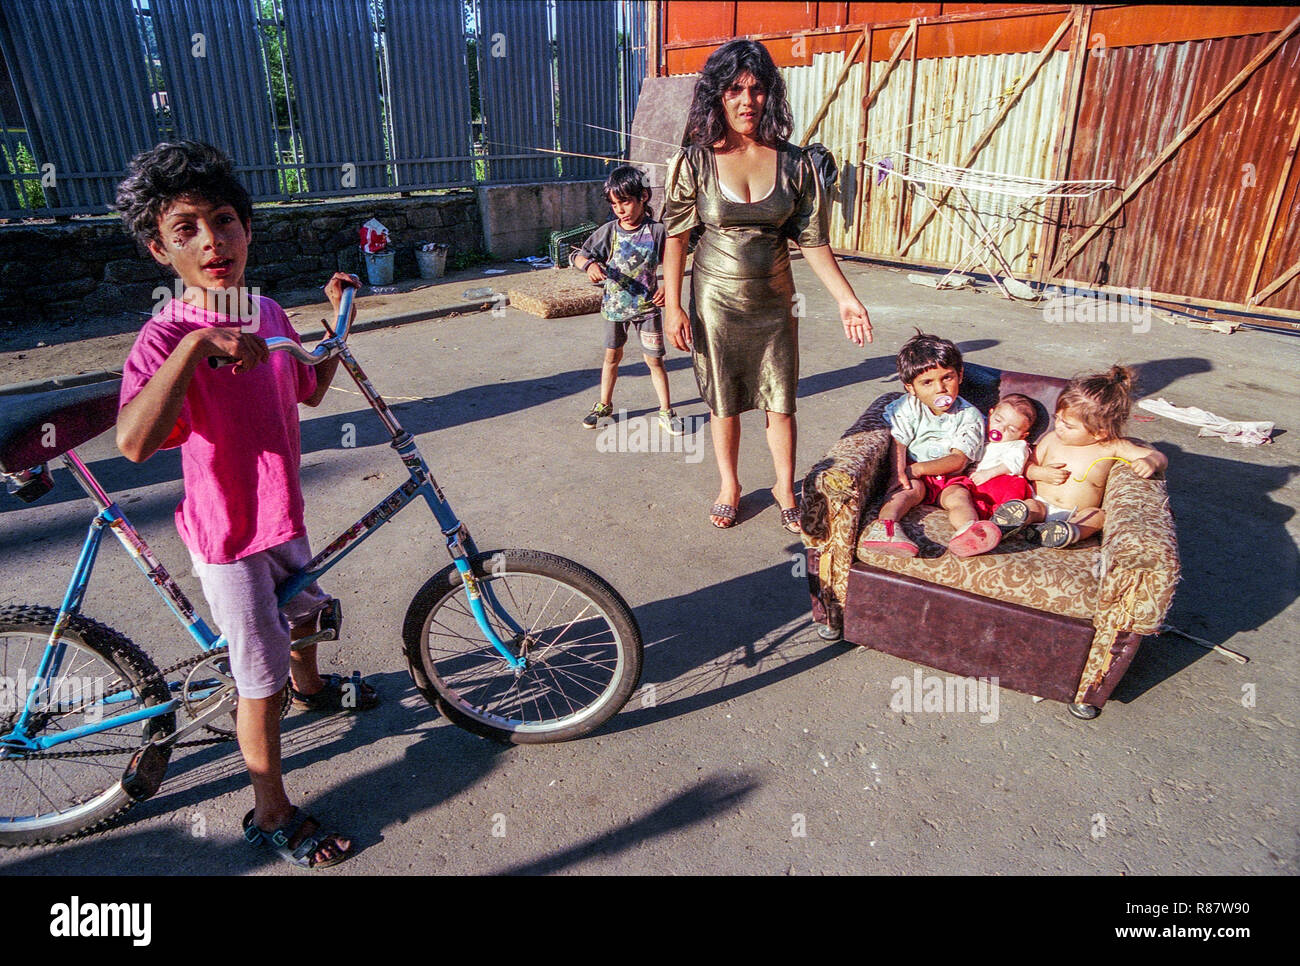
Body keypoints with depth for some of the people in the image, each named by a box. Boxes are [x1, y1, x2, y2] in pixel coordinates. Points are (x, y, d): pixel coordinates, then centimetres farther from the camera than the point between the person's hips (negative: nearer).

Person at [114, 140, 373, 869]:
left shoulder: (267, 313, -1)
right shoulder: (167, 336, -24)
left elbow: (312, 390, 14)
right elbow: (135, 442, -42)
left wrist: (337, 319, 4)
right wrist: (199, 343, -45)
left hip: (282, 515, 7)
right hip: (230, 536, -7)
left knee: (306, 610, 32)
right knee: (264, 686, 5)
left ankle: (312, 685, 64)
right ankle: (273, 815, 27)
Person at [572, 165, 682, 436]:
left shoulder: (656, 230, -9)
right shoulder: (609, 231, -4)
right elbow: (580, 256, -1)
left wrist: (667, 288, -21)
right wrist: (590, 265, -25)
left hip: (647, 306, -2)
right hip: (615, 305, 2)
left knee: (654, 359, 2)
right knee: (612, 356, 15)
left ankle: (666, 411, 14)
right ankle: (605, 405, 31)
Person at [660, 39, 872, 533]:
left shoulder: (794, 164, -3)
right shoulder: (694, 162, -7)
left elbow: (812, 238, 0)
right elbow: (676, 236, -4)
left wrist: (846, 298, -4)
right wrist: (673, 307, -9)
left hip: (774, 298, 1)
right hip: (716, 298, -1)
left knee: (781, 401, 8)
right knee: (723, 401, 10)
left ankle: (785, 487, 28)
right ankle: (729, 486, 31)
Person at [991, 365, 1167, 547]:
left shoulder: (1112, 448, 0)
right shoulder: (1051, 439, 6)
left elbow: (1159, 457, 3)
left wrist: (1150, 462, -23)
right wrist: (1042, 473, -7)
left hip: (1078, 516, -1)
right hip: (1042, 505, 1)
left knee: (1098, 515, -31)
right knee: (1029, 506, -31)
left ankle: (1073, 531, -57)